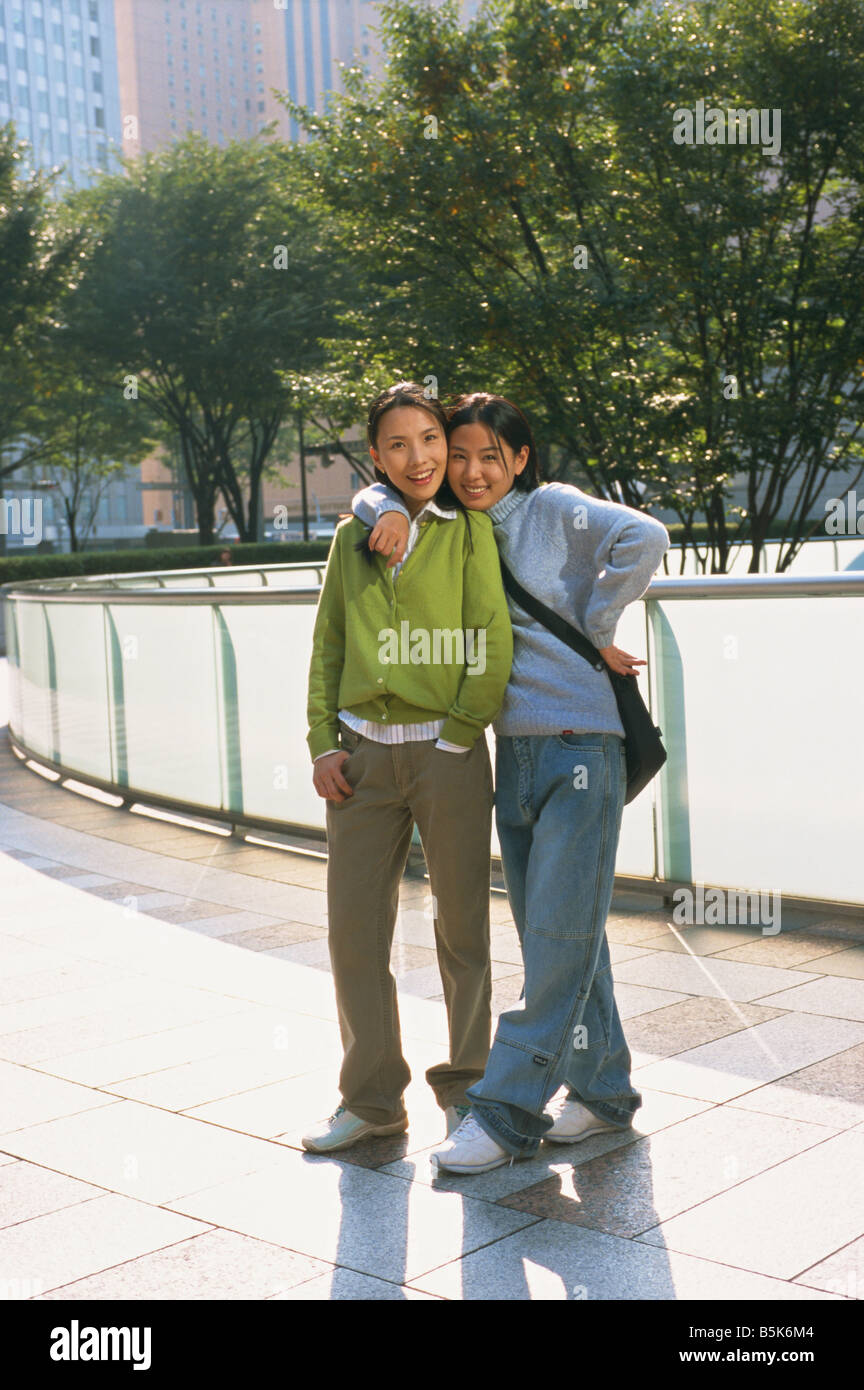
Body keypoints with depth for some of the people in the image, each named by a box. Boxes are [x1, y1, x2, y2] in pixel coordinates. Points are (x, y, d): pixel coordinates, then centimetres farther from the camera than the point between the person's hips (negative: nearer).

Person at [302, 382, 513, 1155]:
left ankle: (465, 1087, 23)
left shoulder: (470, 532, 0)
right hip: (362, 754, 4)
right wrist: (324, 743, 4)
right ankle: (373, 1097, 19)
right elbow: (327, 647, 12)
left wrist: (457, 739, -9)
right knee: (353, 927, 5)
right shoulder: (352, 537, 10)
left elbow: (493, 648, -5)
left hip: (448, 751, -3)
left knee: (462, 929, 6)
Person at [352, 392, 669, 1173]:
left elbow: (645, 538, -15)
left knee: (561, 932, -6)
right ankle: (603, 1092, 23)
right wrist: (391, 510, -4)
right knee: (554, 934, 11)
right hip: (514, 753, 7)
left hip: (581, 751, -7)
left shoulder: (554, 509, -3)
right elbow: (370, 495, 19)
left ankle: (508, 1110, -2)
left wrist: (596, 630, -9)